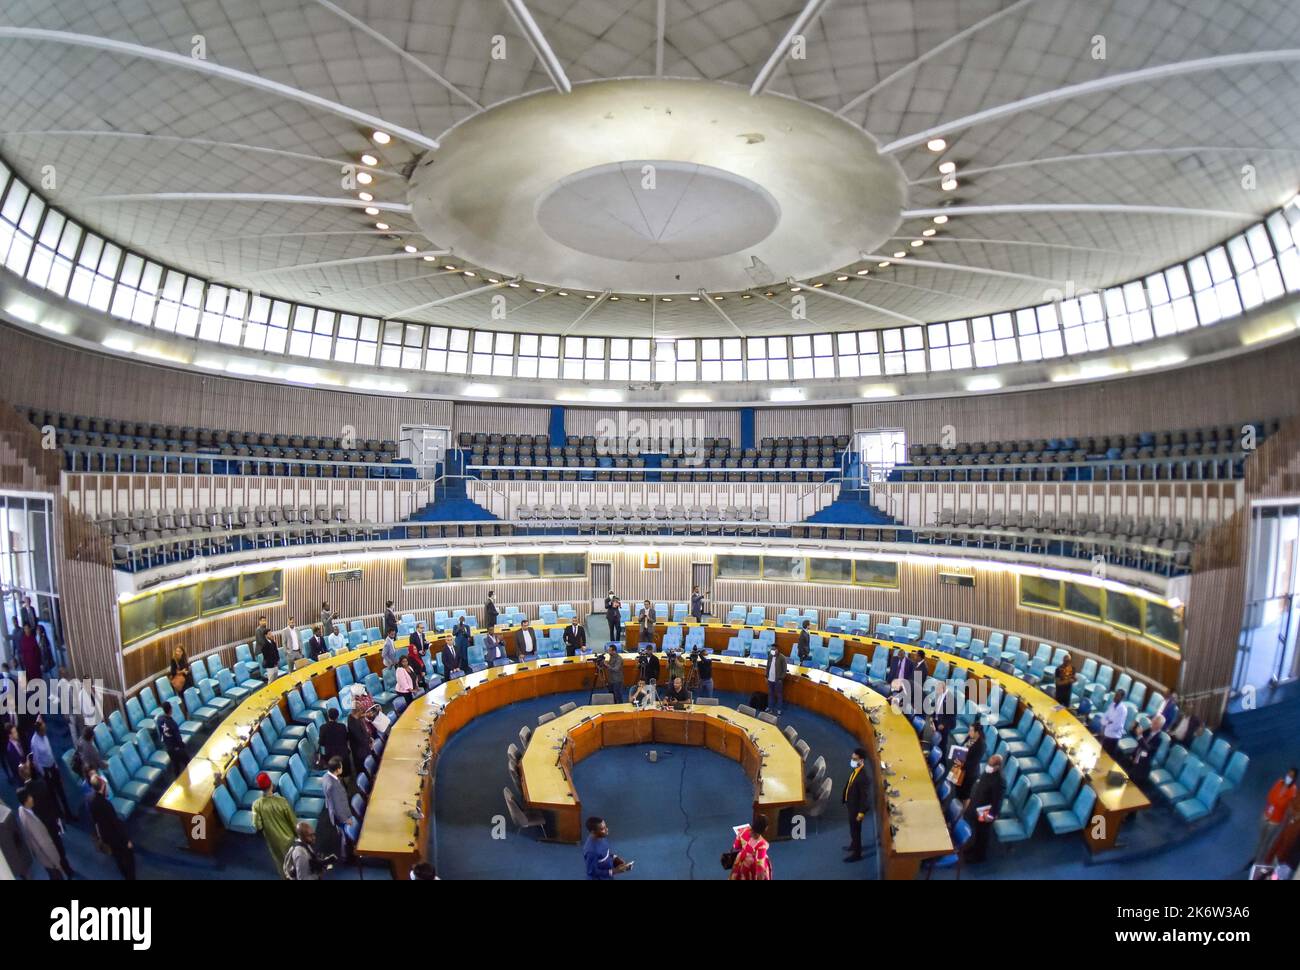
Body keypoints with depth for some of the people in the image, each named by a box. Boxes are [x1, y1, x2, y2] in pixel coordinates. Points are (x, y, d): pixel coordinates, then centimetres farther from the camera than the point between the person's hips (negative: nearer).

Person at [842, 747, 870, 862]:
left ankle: (857, 854, 26)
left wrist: (861, 812, -19)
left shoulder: (862, 776, -32)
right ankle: (854, 845, 47)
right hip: (851, 804, 9)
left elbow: (864, 796, -25)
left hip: (857, 807, -9)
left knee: (855, 829, 9)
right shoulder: (855, 770, -4)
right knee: (853, 828, 27)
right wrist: (846, 801, 18)